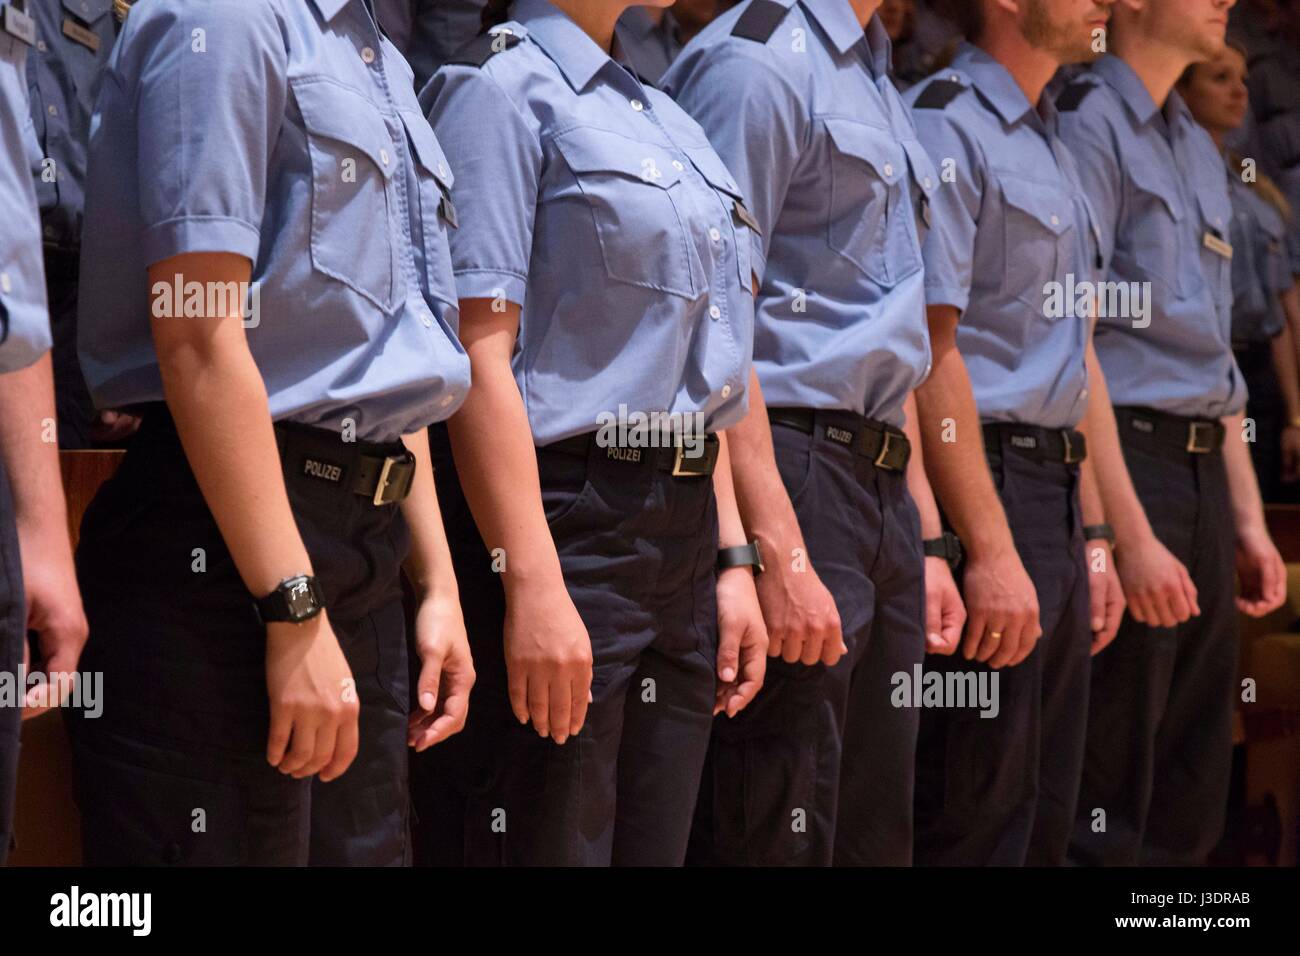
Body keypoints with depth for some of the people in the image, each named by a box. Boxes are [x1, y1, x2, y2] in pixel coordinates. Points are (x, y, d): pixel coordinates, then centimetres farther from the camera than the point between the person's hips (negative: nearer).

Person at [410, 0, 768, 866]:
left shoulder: (667, 120, 18)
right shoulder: (501, 88, -8)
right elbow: (480, 350, -16)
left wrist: (732, 560, 15)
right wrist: (532, 585, -22)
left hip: (681, 535, 8)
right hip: (561, 525, -8)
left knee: (652, 844, 10)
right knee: (551, 843, -5)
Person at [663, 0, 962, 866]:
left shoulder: (874, 79, 20)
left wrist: (924, 542, 20)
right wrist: (778, 553, -23)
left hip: (881, 495, 10)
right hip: (793, 478, -10)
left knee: (875, 835, 11)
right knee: (778, 837, -8)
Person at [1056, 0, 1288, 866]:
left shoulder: (1201, 153, 19)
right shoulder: (1090, 127, -8)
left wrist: (1248, 518, 17)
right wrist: (1129, 534, -19)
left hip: (1202, 472, 9)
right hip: (1125, 455, -9)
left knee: (1190, 799, 11)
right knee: (1108, 804, -7)